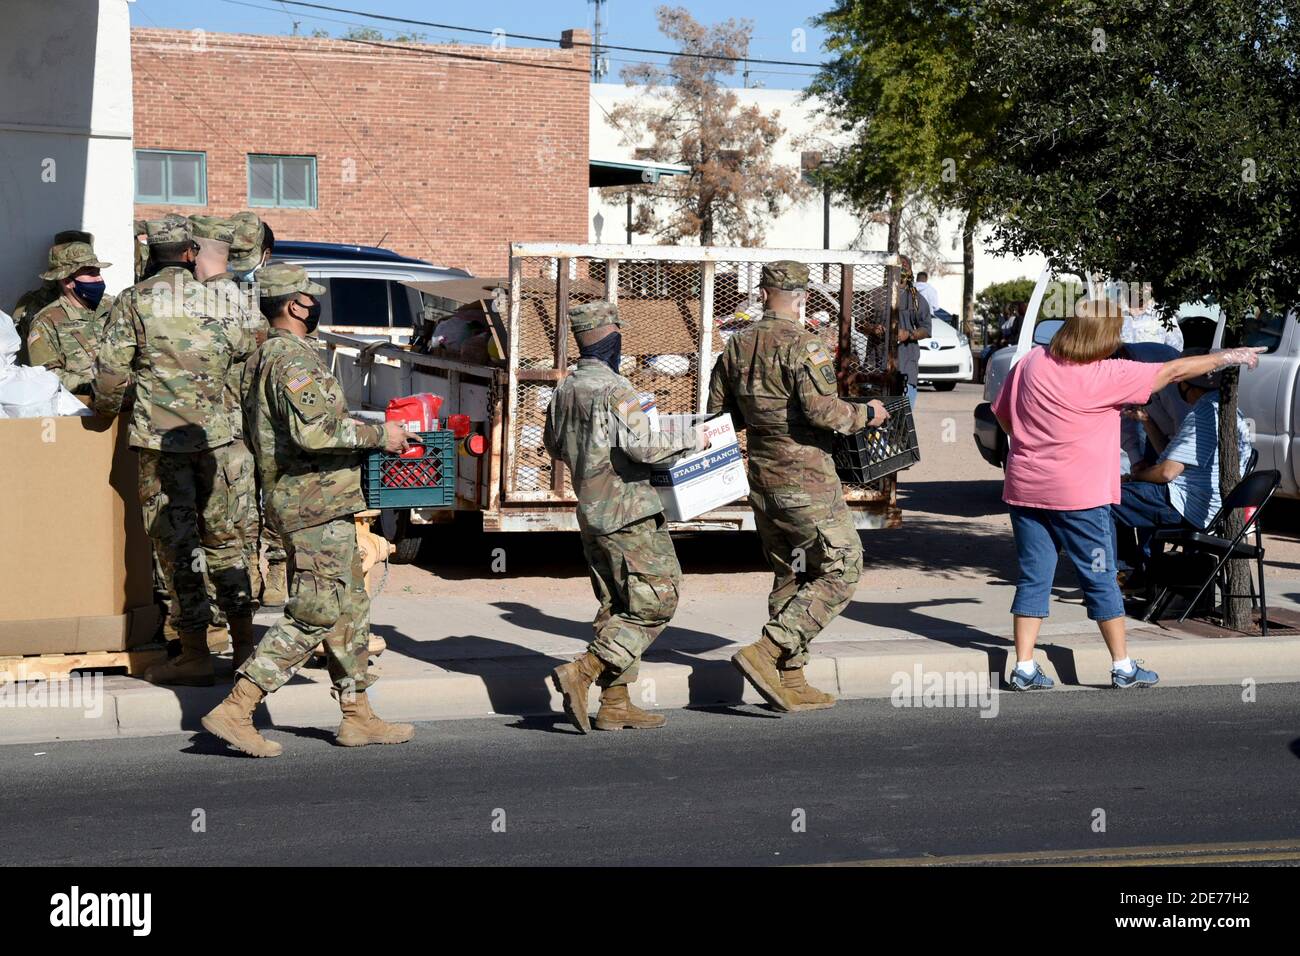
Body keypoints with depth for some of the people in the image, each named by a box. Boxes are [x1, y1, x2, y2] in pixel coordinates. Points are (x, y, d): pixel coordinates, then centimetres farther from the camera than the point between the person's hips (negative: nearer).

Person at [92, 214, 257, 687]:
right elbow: (245, 347, 18)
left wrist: (106, 410, 13)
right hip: (213, 432, 3)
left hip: (160, 436, -3)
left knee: (176, 540, 0)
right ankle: (245, 641, 17)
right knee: (222, 532, 14)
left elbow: (111, 371, -7)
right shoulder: (215, 298, 5)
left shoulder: (133, 301, -3)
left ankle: (195, 654, 1)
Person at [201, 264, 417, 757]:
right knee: (316, 614, -8)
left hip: (314, 504, 10)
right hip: (316, 506, -10)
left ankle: (358, 717, 20)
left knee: (350, 609, 15)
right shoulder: (294, 357, -17)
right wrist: (378, 434, -18)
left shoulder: (263, 357, 16)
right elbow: (313, 431, -28)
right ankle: (235, 710, -8)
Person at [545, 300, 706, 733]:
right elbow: (641, 446, -24)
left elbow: (553, 445, 22)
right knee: (655, 604, -3)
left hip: (591, 514, 9)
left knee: (616, 607, 13)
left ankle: (615, 705, 14)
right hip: (630, 516, -9)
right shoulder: (614, 389, -17)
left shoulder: (564, 390, 9)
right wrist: (690, 438, -12)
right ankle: (580, 673, -12)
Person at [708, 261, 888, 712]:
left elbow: (719, 415, 11)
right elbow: (822, 411, -23)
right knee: (841, 570, 0)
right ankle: (765, 653, -10)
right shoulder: (802, 345, -15)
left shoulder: (736, 347, 7)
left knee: (789, 577, 15)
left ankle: (791, 682, 16)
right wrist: (865, 414, -6)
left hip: (762, 480, 8)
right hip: (806, 480, -8)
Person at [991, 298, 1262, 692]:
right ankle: (1123, 667, 15)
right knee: (1100, 580, 7)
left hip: (1025, 489, 4)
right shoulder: (1107, 376, -11)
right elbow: (1174, 370, -3)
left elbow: (1003, 417, 11)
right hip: (1079, 495, -4)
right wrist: (1228, 357, 8)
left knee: (1033, 578, 8)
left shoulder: (1031, 362, 2)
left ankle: (1024, 667, 5)